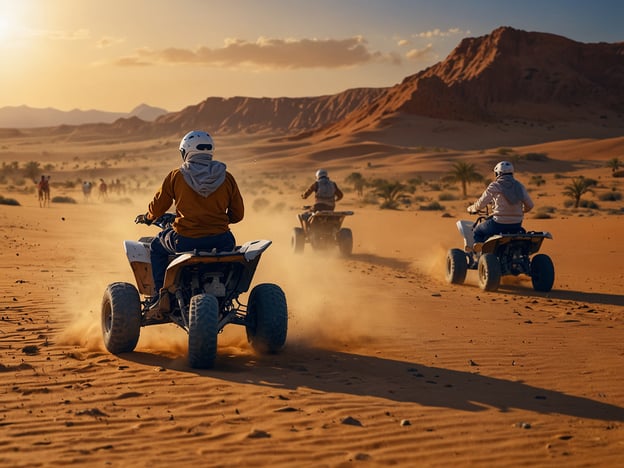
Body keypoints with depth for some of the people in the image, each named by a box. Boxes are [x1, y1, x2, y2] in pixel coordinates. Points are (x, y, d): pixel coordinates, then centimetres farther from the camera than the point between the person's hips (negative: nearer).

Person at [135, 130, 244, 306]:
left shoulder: (176, 176, -2)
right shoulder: (227, 178, 3)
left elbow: (157, 208, 7)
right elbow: (237, 214, 8)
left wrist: (147, 218, 31)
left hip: (185, 241, -2)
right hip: (219, 242, 2)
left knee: (156, 246, 29)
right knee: (229, 241, 37)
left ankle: (160, 295, 22)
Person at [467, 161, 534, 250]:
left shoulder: (494, 186, -6)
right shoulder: (519, 186, 7)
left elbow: (481, 203, -6)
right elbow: (529, 205, 12)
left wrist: (471, 208, 16)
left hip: (499, 224, -5)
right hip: (517, 225, 5)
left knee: (477, 232, 19)